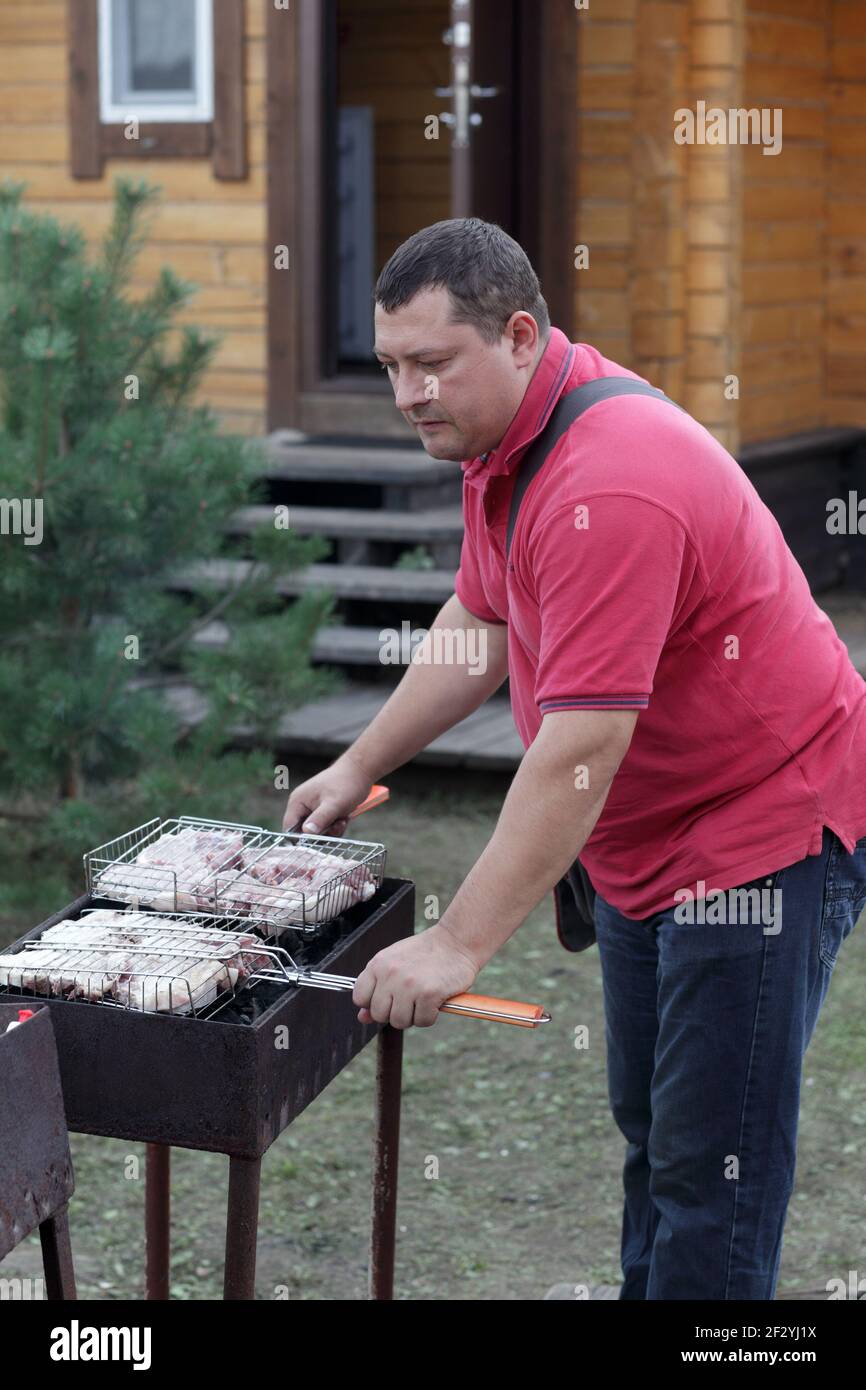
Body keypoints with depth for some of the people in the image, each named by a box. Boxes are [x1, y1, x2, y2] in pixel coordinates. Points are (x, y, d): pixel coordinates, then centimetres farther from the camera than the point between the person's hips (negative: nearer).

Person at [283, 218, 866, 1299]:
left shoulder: (609, 487, -30)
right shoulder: (501, 437, 3)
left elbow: (581, 750, -32)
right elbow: (480, 622, 18)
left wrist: (457, 944, -30)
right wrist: (359, 766, 13)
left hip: (764, 835, -10)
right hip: (643, 842, 10)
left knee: (710, 1169, -5)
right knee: (646, 1128, 19)